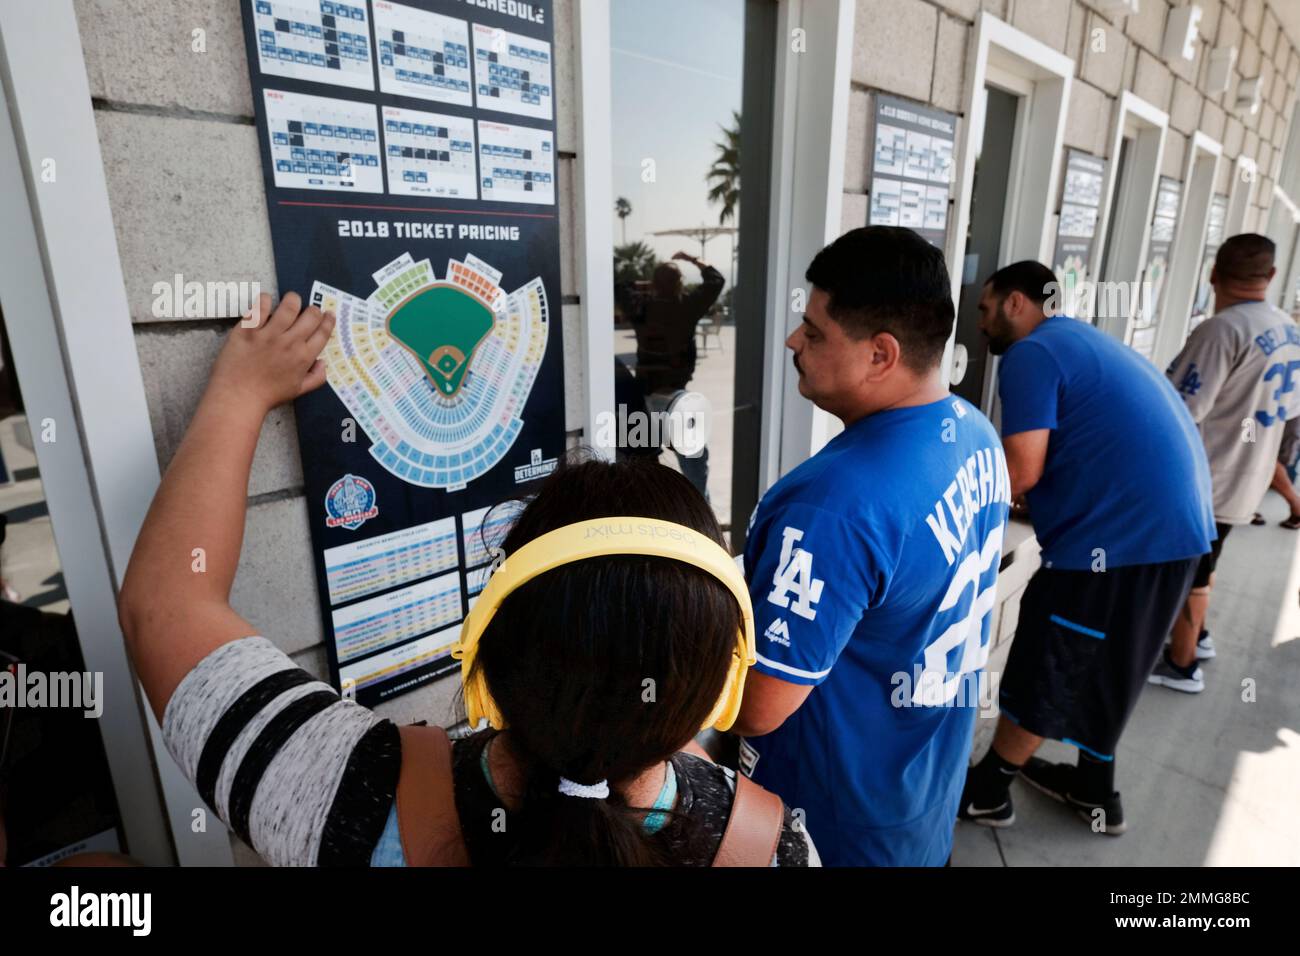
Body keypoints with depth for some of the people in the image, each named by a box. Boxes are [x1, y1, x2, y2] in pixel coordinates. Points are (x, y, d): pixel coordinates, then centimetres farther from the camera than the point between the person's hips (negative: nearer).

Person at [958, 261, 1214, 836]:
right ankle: (1094, 792, 37)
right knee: (1100, 668, 22)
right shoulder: (1083, 340, 20)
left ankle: (986, 790, 22)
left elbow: (1021, 471, -19)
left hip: (1120, 532, -9)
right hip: (1172, 526, 9)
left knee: (1045, 669, 5)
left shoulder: (1030, 354, -10)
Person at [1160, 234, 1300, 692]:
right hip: (1246, 479, 8)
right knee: (1200, 565, 25)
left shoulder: (1222, 330, -22)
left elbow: (1182, 411, -25)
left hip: (1205, 479, -8)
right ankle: (1196, 636, 41)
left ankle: (1181, 665, 19)